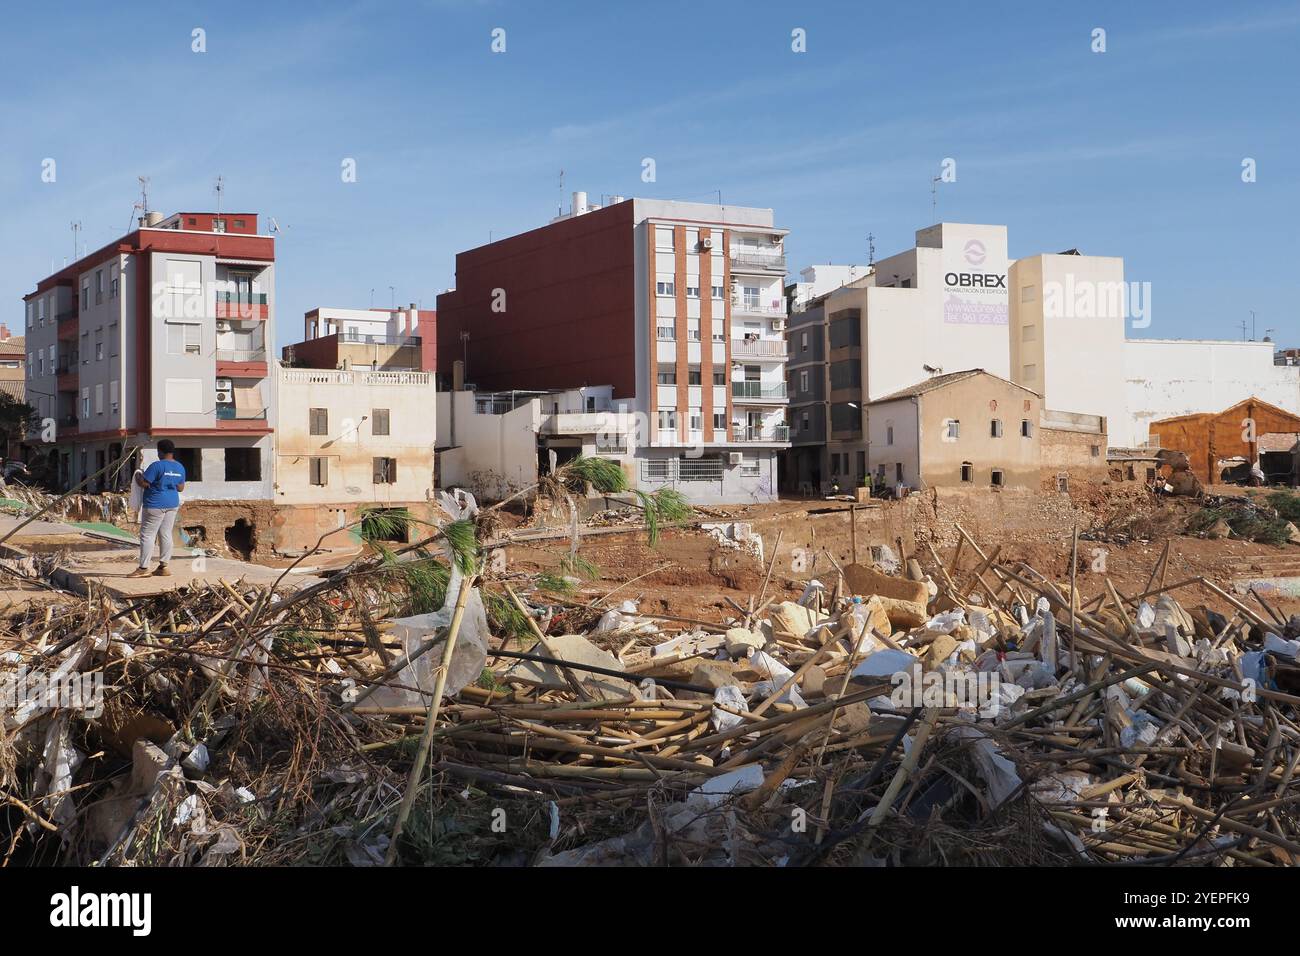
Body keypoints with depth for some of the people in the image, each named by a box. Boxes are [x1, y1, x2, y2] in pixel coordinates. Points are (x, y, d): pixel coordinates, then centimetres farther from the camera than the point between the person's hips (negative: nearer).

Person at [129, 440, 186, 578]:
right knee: (166, 534, 9)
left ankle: (143, 568, -5)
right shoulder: (180, 467, 6)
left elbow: (143, 483, -17)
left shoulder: (157, 466, -17)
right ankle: (163, 567, 9)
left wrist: (137, 477, 3)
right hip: (173, 504, 8)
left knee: (147, 535, -3)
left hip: (156, 505, -7)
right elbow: (181, 488, 14)